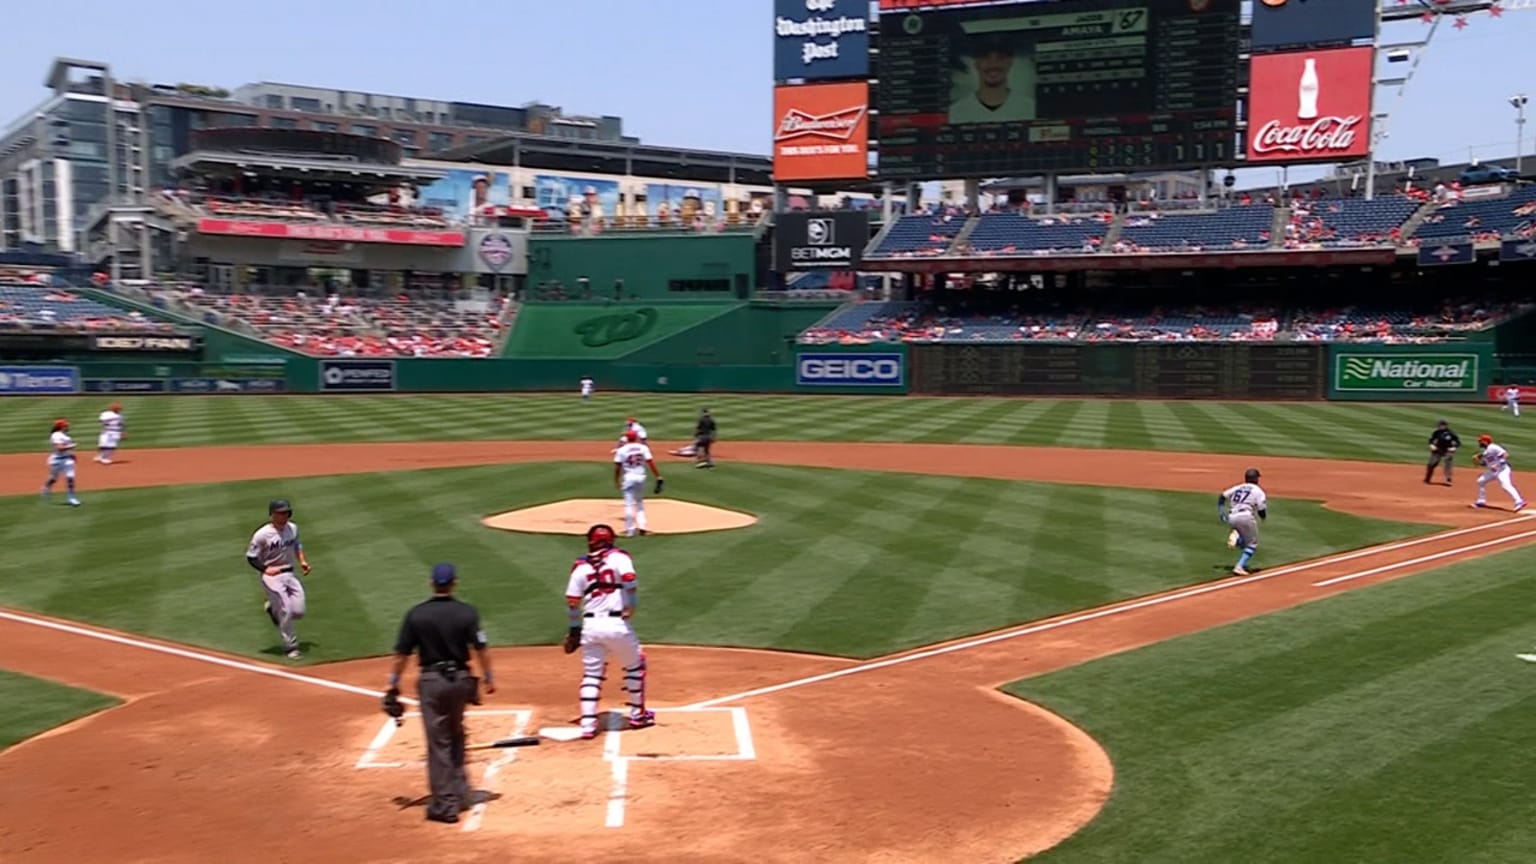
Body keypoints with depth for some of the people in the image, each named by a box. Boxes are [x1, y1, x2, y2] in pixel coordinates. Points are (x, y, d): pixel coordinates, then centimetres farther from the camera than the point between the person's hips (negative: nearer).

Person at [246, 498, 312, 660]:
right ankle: (290, 647, 4)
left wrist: (302, 561, 8)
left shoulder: (293, 528, 4)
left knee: (299, 611, -4)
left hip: (290, 574, 6)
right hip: (272, 577, -5)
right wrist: (265, 569, -18)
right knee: (286, 611, -11)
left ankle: (273, 609, 28)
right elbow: (250, 557, -7)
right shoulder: (262, 534, -14)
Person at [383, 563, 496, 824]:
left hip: (431, 680, -2)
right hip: (460, 679, 2)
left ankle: (445, 804, 3)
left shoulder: (416, 614, -6)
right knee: (455, 736, 21)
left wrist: (393, 685, 6)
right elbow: (480, 649, -6)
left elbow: (402, 654, -3)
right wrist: (488, 677, 6)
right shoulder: (467, 612, -6)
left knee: (438, 743, 2)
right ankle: (460, 793, 25)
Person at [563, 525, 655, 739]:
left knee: (591, 674, 12)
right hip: (616, 624, -2)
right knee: (635, 665, 19)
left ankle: (588, 724, 3)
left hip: (590, 625, 2)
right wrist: (631, 607, -12)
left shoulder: (581, 566, 10)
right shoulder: (619, 557, 4)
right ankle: (637, 715, 25)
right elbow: (629, 580, -17)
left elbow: (572, 602, 7)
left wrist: (573, 630, 16)